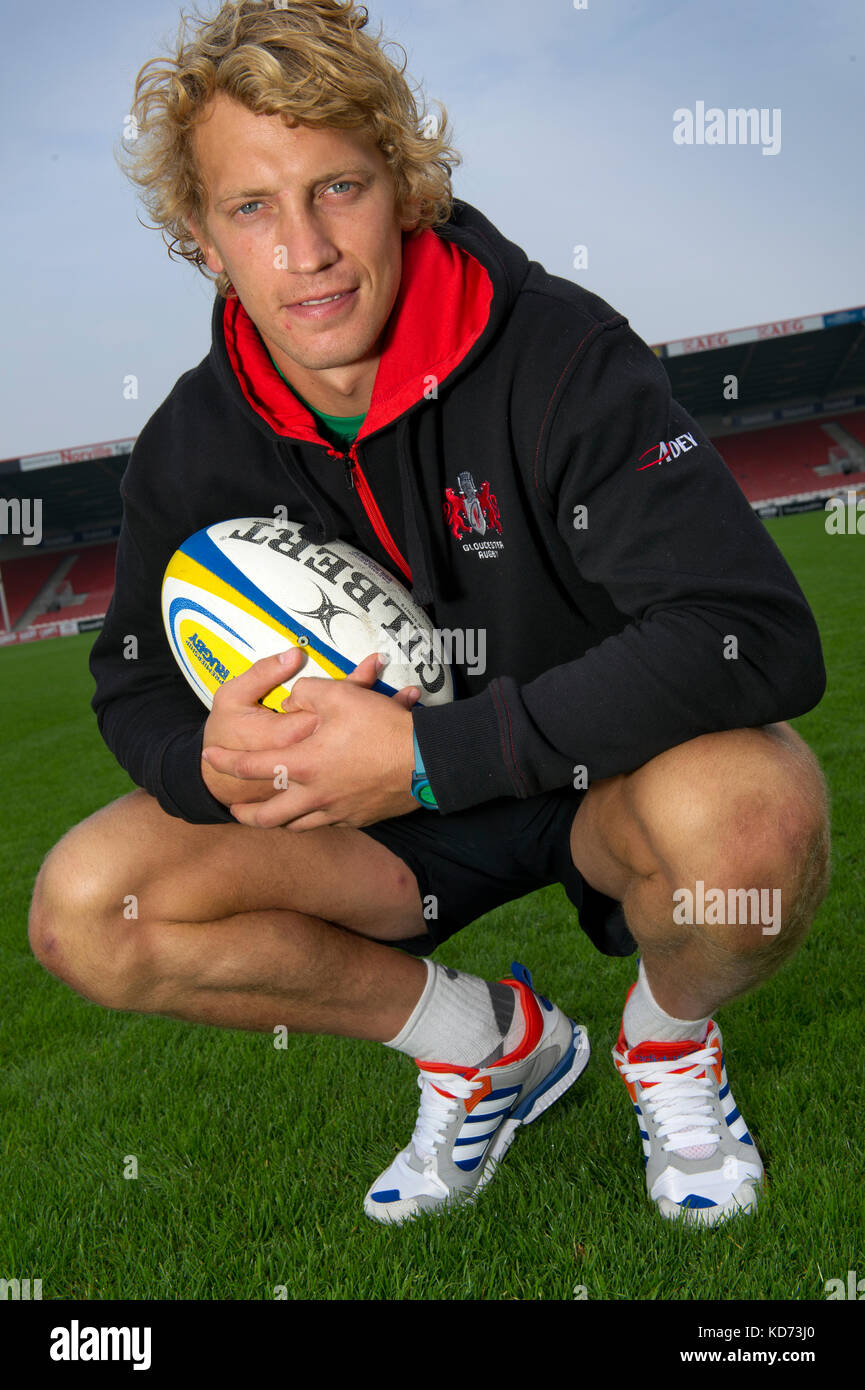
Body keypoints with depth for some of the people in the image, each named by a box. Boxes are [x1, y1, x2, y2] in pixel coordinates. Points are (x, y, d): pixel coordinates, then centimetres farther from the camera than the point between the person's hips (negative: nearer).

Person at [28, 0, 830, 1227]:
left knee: (751, 808, -38)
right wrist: (209, 763, -23)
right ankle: (487, 1042, 5)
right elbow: (136, 687, 4)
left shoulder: (560, 354, -22)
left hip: (599, 772, -3)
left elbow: (759, 634, -32)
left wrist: (429, 753, -35)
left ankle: (668, 1042, 2)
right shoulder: (191, 446, -8)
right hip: (380, 809, 4)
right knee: (83, 912, -14)